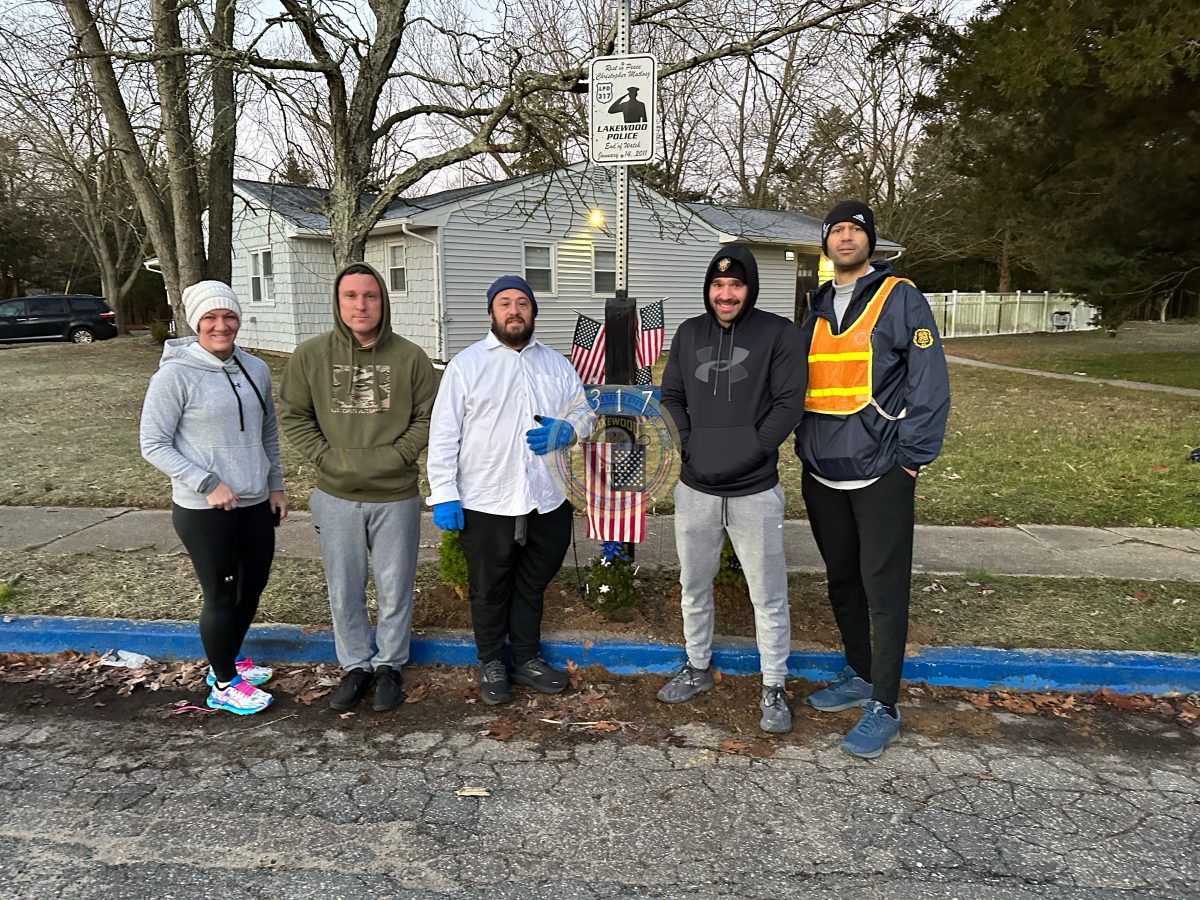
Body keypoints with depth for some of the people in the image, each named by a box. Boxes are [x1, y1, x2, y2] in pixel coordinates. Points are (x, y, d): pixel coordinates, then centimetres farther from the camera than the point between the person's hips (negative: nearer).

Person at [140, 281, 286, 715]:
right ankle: (223, 684, 25)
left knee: (253, 586, 18)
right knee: (222, 594, 5)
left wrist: (276, 485, 13)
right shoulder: (175, 374, -14)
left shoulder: (255, 369, 3)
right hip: (204, 510, -6)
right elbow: (154, 445, -11)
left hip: (255, 503, 6)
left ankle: (229, 658, 41)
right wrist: (207, 484, -19)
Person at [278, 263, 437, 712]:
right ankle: (355, 665, 32)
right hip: (337, 496, 1)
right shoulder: (311, 355, -3)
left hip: (396, 496, -1)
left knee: (395, 588, 11)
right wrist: (326, 457, -8)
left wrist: (397, 456, -11)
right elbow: (293, 414, 3)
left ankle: (389, 665, 31)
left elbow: (428, 417, 0)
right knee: (343, 590, 13)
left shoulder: (410, 357, -6)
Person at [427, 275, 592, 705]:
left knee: (532, 586, 17)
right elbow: (444, 434, -5)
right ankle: (491, 663, 30)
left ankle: (527, 659, 34)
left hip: (547, 503, 3)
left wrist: (567, 430, -12)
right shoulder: (466, 365, -2)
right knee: (489, 590, 12)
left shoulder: (556, 364, 9)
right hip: (485, 505, -3)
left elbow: (585, 414, 12)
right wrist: (444, 494, -12)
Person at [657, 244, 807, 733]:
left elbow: (789, 404, -9)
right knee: (694, 585, 17)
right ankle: (698, 668, 37)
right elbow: (671, 397, 10)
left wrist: (747, 452, -16)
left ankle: (773, 688, 22)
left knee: (768, 594, 5)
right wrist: (689, 447, -5)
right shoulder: (689, 333, 8)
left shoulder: (778, 333, -4)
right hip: (695, 489, 4)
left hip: (754, 491, -4)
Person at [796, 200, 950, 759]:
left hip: (881, 472, -6)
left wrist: (911, 457, -13)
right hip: (823, 474, 6)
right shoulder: (818, 310, 14)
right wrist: (806, 446, 12)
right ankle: (859, 676, 32)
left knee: (883, 588, -1)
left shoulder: (900, 298, -4)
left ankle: (883, 708, 11)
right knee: (842, 581, 15)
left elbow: (929, 382, -9)